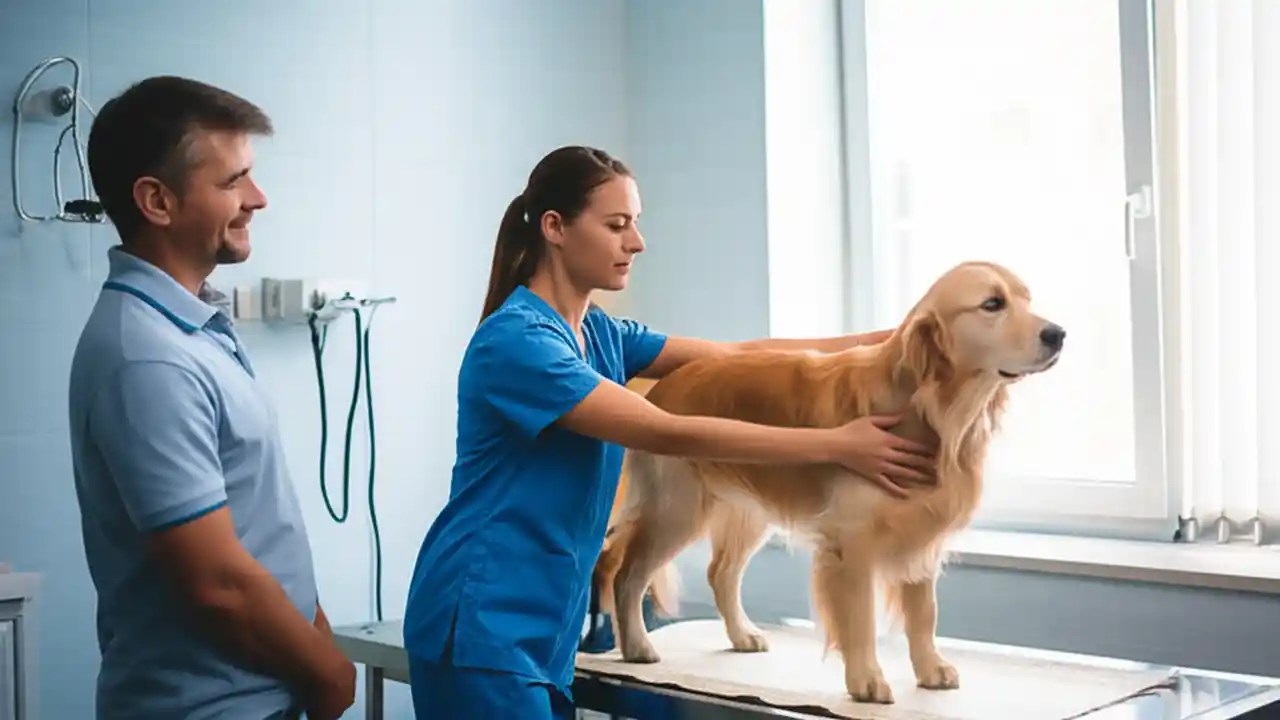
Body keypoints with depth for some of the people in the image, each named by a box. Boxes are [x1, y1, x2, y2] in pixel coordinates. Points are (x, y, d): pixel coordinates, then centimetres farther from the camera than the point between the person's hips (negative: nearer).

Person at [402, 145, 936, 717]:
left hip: (544, 627, 8)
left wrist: (882, 342, -1)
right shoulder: (516, 339, -18)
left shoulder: (600, 334, 8)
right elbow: (670, 434, -22)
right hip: (481, 622, -8)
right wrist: (838, 445, -21)